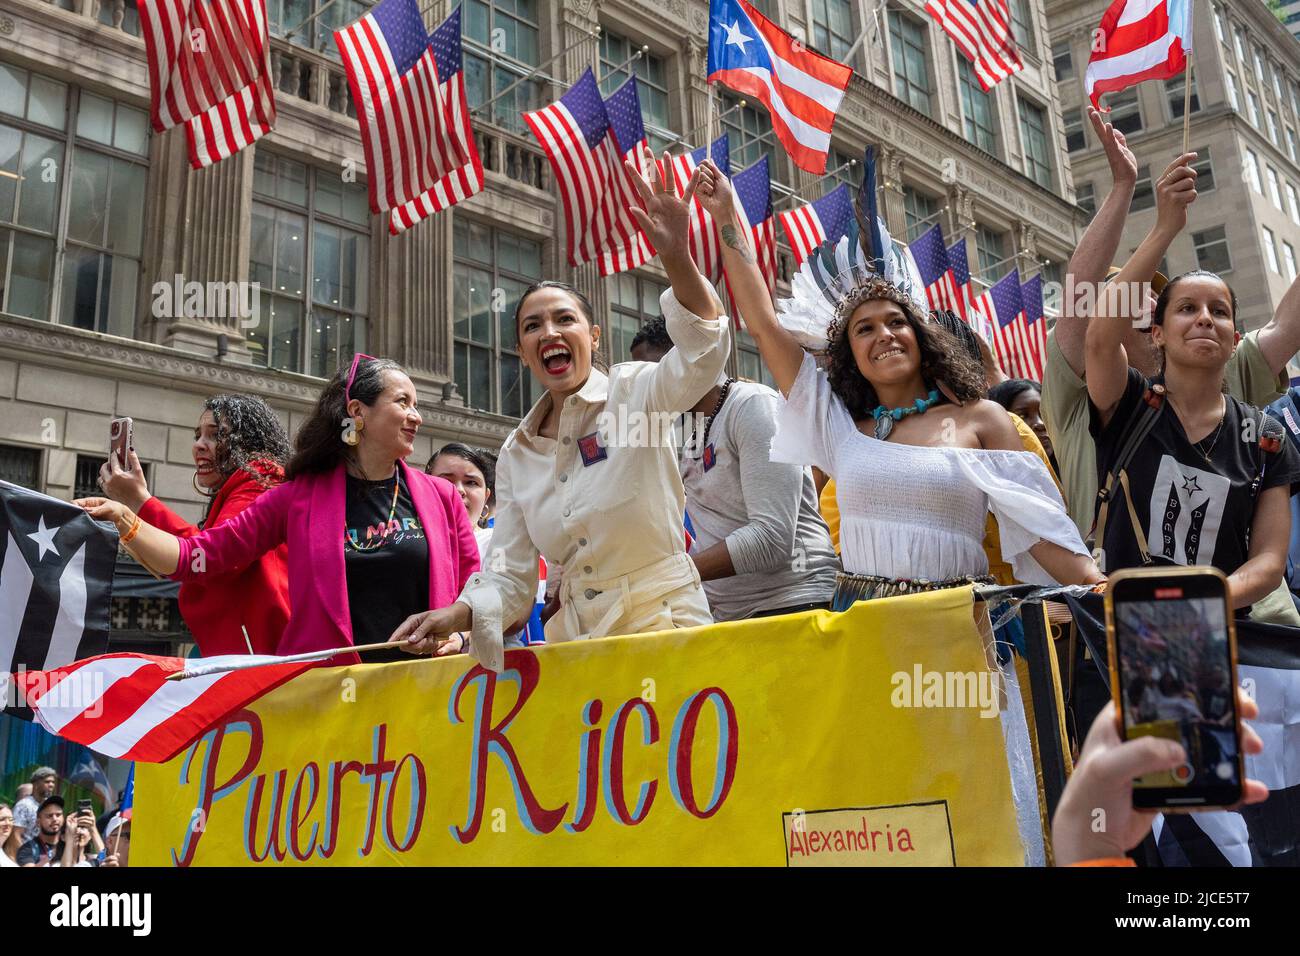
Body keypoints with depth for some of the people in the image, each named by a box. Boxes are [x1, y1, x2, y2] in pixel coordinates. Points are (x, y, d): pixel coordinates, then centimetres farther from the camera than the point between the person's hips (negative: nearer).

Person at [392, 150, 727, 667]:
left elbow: (703, 351, -26)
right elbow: (510, 575, 5)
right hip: (575, 638, 4)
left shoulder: (635, 392, -5)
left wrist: (675, 255, -41)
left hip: (665, 624, -4)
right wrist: (458, 615, -14)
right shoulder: (517, 453, 7)